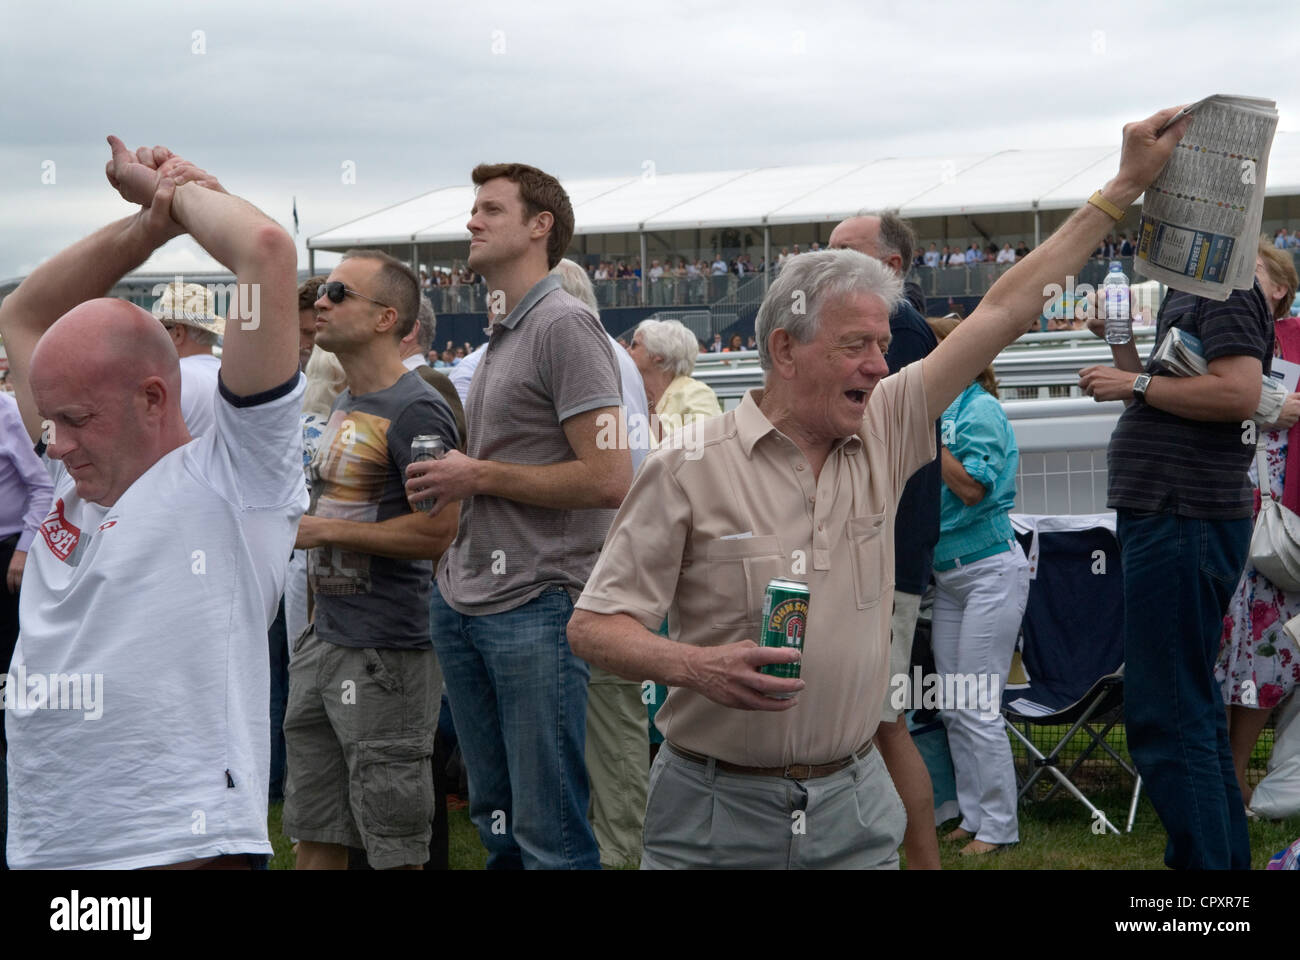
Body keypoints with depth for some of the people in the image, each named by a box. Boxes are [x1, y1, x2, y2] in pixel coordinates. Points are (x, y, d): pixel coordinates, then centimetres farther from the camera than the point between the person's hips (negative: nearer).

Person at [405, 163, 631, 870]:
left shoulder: (565, 326, -10)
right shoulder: (500, 338, 18)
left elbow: (607, 479, -19)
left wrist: (478, 476, -11)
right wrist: (445, 483, 7)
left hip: (536, 605, -9)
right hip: (463, 601, 9)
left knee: (550, 834, -6)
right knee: (495, 818, 15)